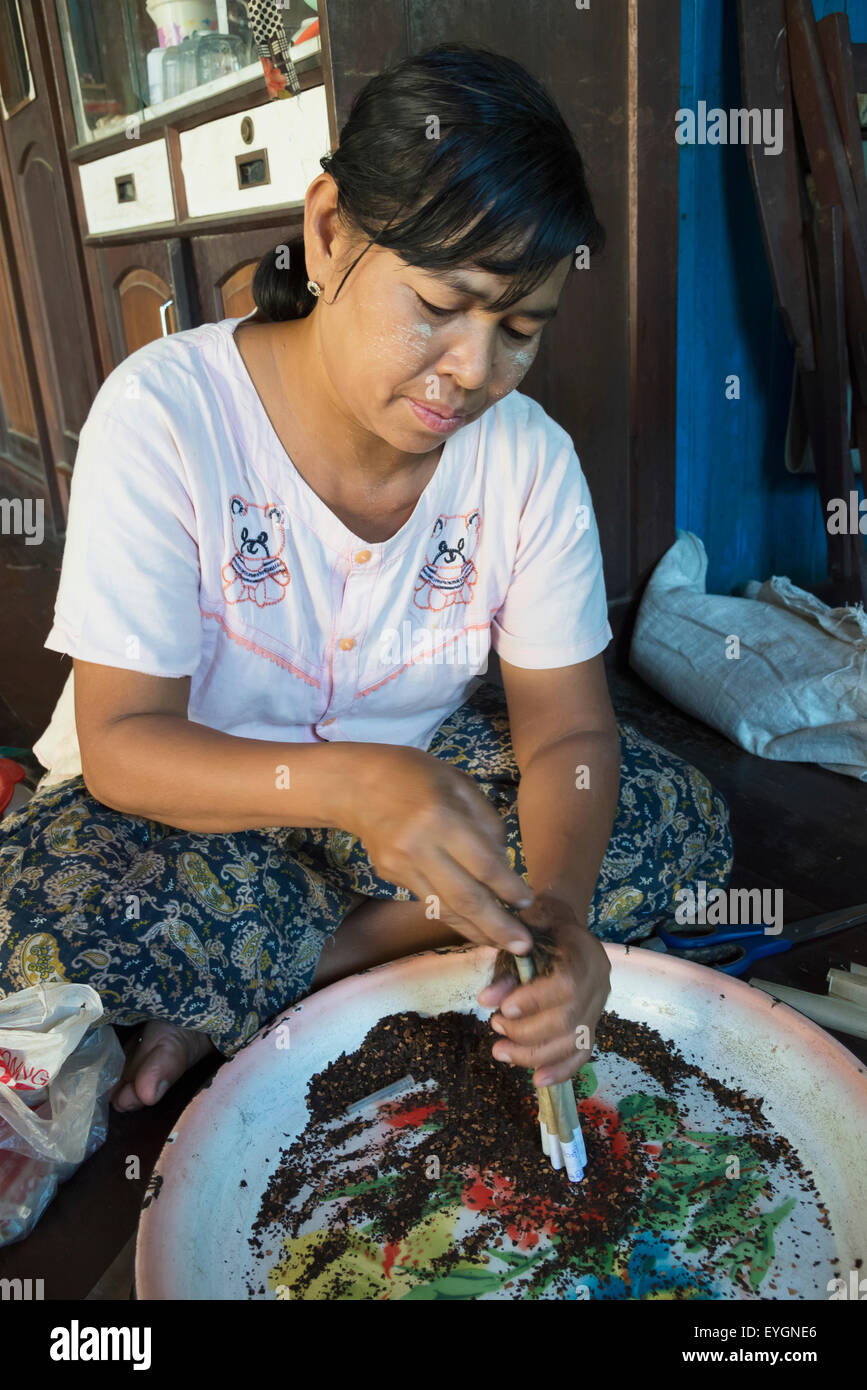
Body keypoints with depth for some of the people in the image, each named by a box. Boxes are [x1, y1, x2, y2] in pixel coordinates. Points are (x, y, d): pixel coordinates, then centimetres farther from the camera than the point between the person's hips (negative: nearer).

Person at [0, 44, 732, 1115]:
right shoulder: (164, 412, -22)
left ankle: (237, 1005, -14)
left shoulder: (530, 456, -12)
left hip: (437, 762, 4)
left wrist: (558, 903, -34)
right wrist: (352, 783, -43)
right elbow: (121, 744, -24)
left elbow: (565, 726, -12)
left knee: (679, 822, -15)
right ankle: (405, 937, -7)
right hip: (211, 795, -3)